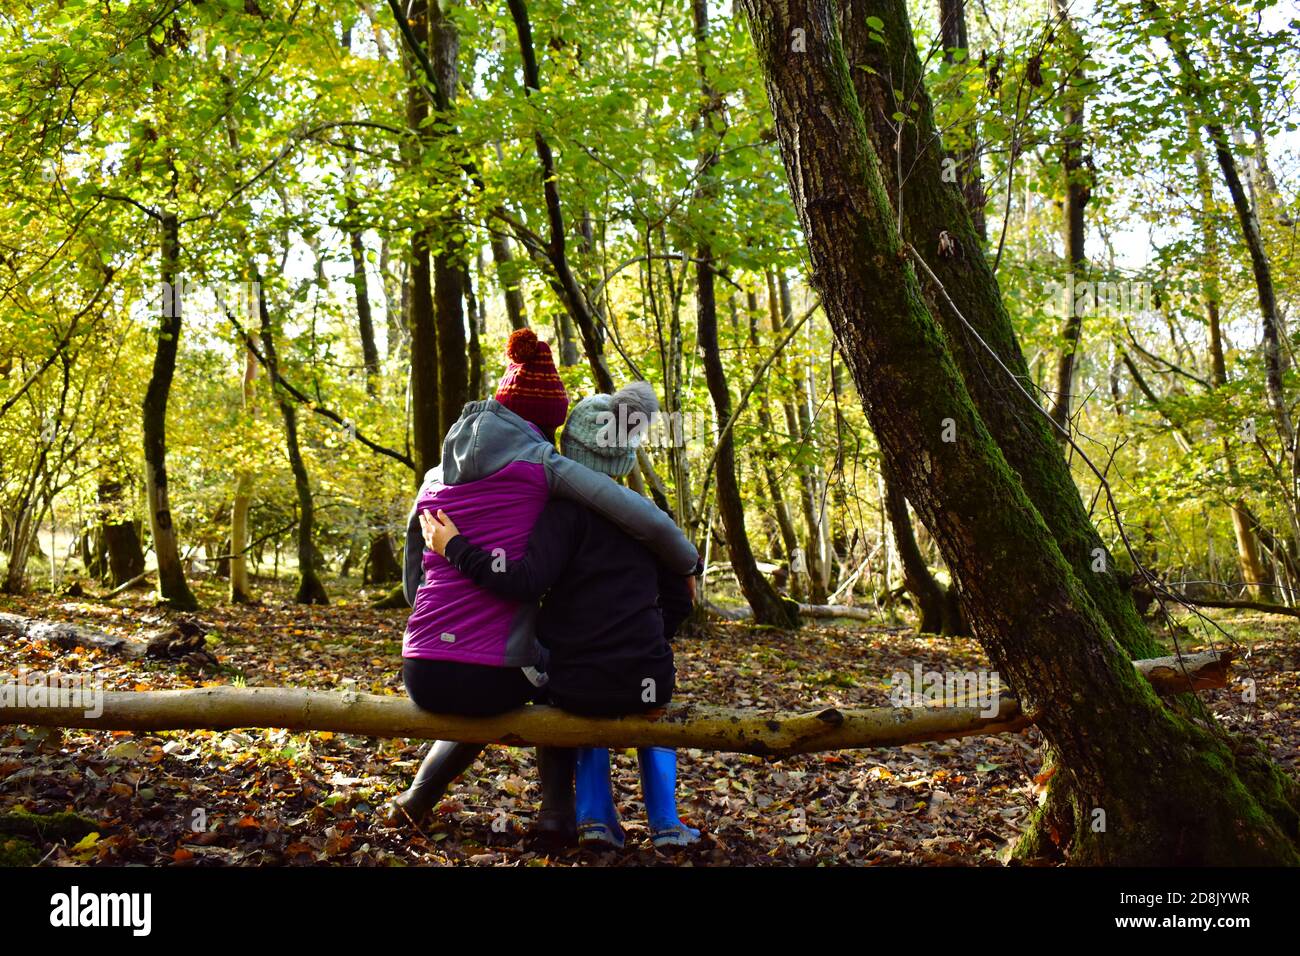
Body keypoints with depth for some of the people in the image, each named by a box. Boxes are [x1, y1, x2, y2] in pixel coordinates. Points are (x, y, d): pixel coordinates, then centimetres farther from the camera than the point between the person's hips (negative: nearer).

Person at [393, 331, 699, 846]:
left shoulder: (436, 478, 12)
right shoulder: (541, 465, -3)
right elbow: (644, 520, -12)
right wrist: (685, 559, 8)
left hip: (421, 675, 5)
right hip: (491, 676, -5)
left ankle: (421, 791, 31)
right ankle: (557, 808, 24)